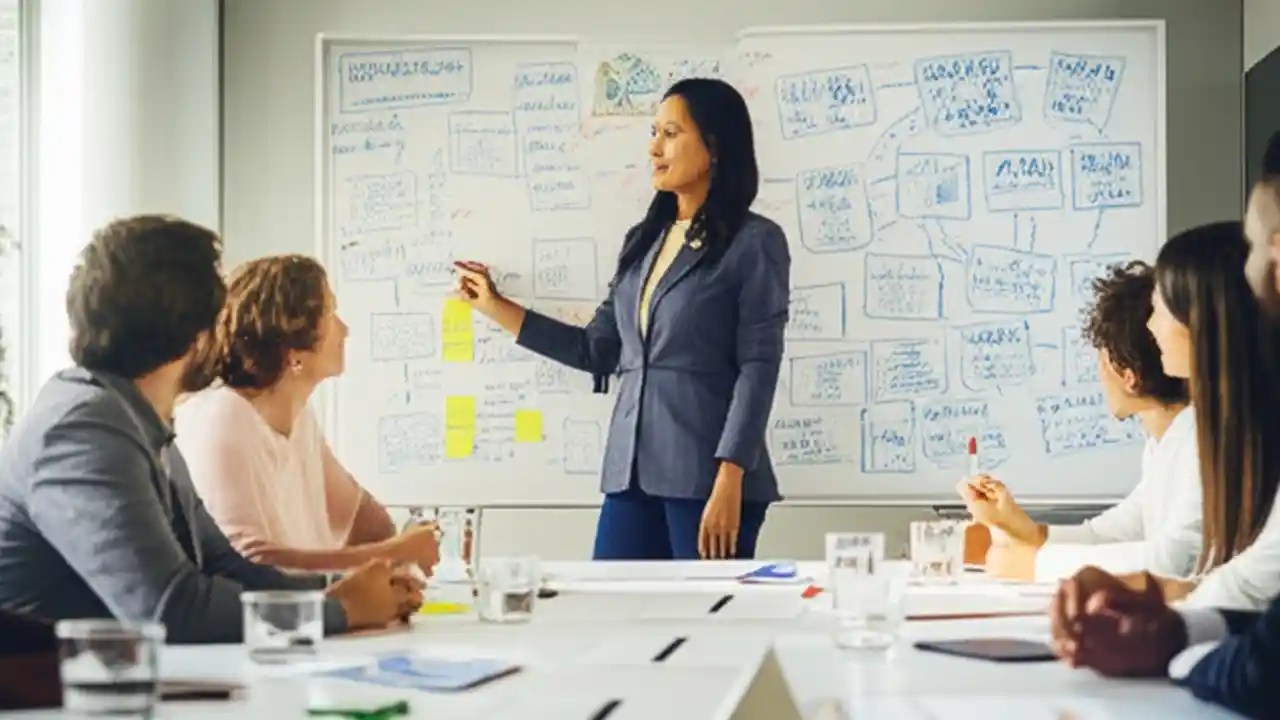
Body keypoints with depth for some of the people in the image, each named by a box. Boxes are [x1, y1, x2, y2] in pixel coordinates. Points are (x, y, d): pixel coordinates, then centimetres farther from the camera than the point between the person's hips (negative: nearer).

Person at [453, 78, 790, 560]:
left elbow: (758, 369, -10)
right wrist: (495, 307, 19)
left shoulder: (754, 243, -3)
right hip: (631, 472, 6)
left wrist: (730, 480, -18)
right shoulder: (643, 241, 17)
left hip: (705, 476, -6)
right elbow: (599, 350, 18)